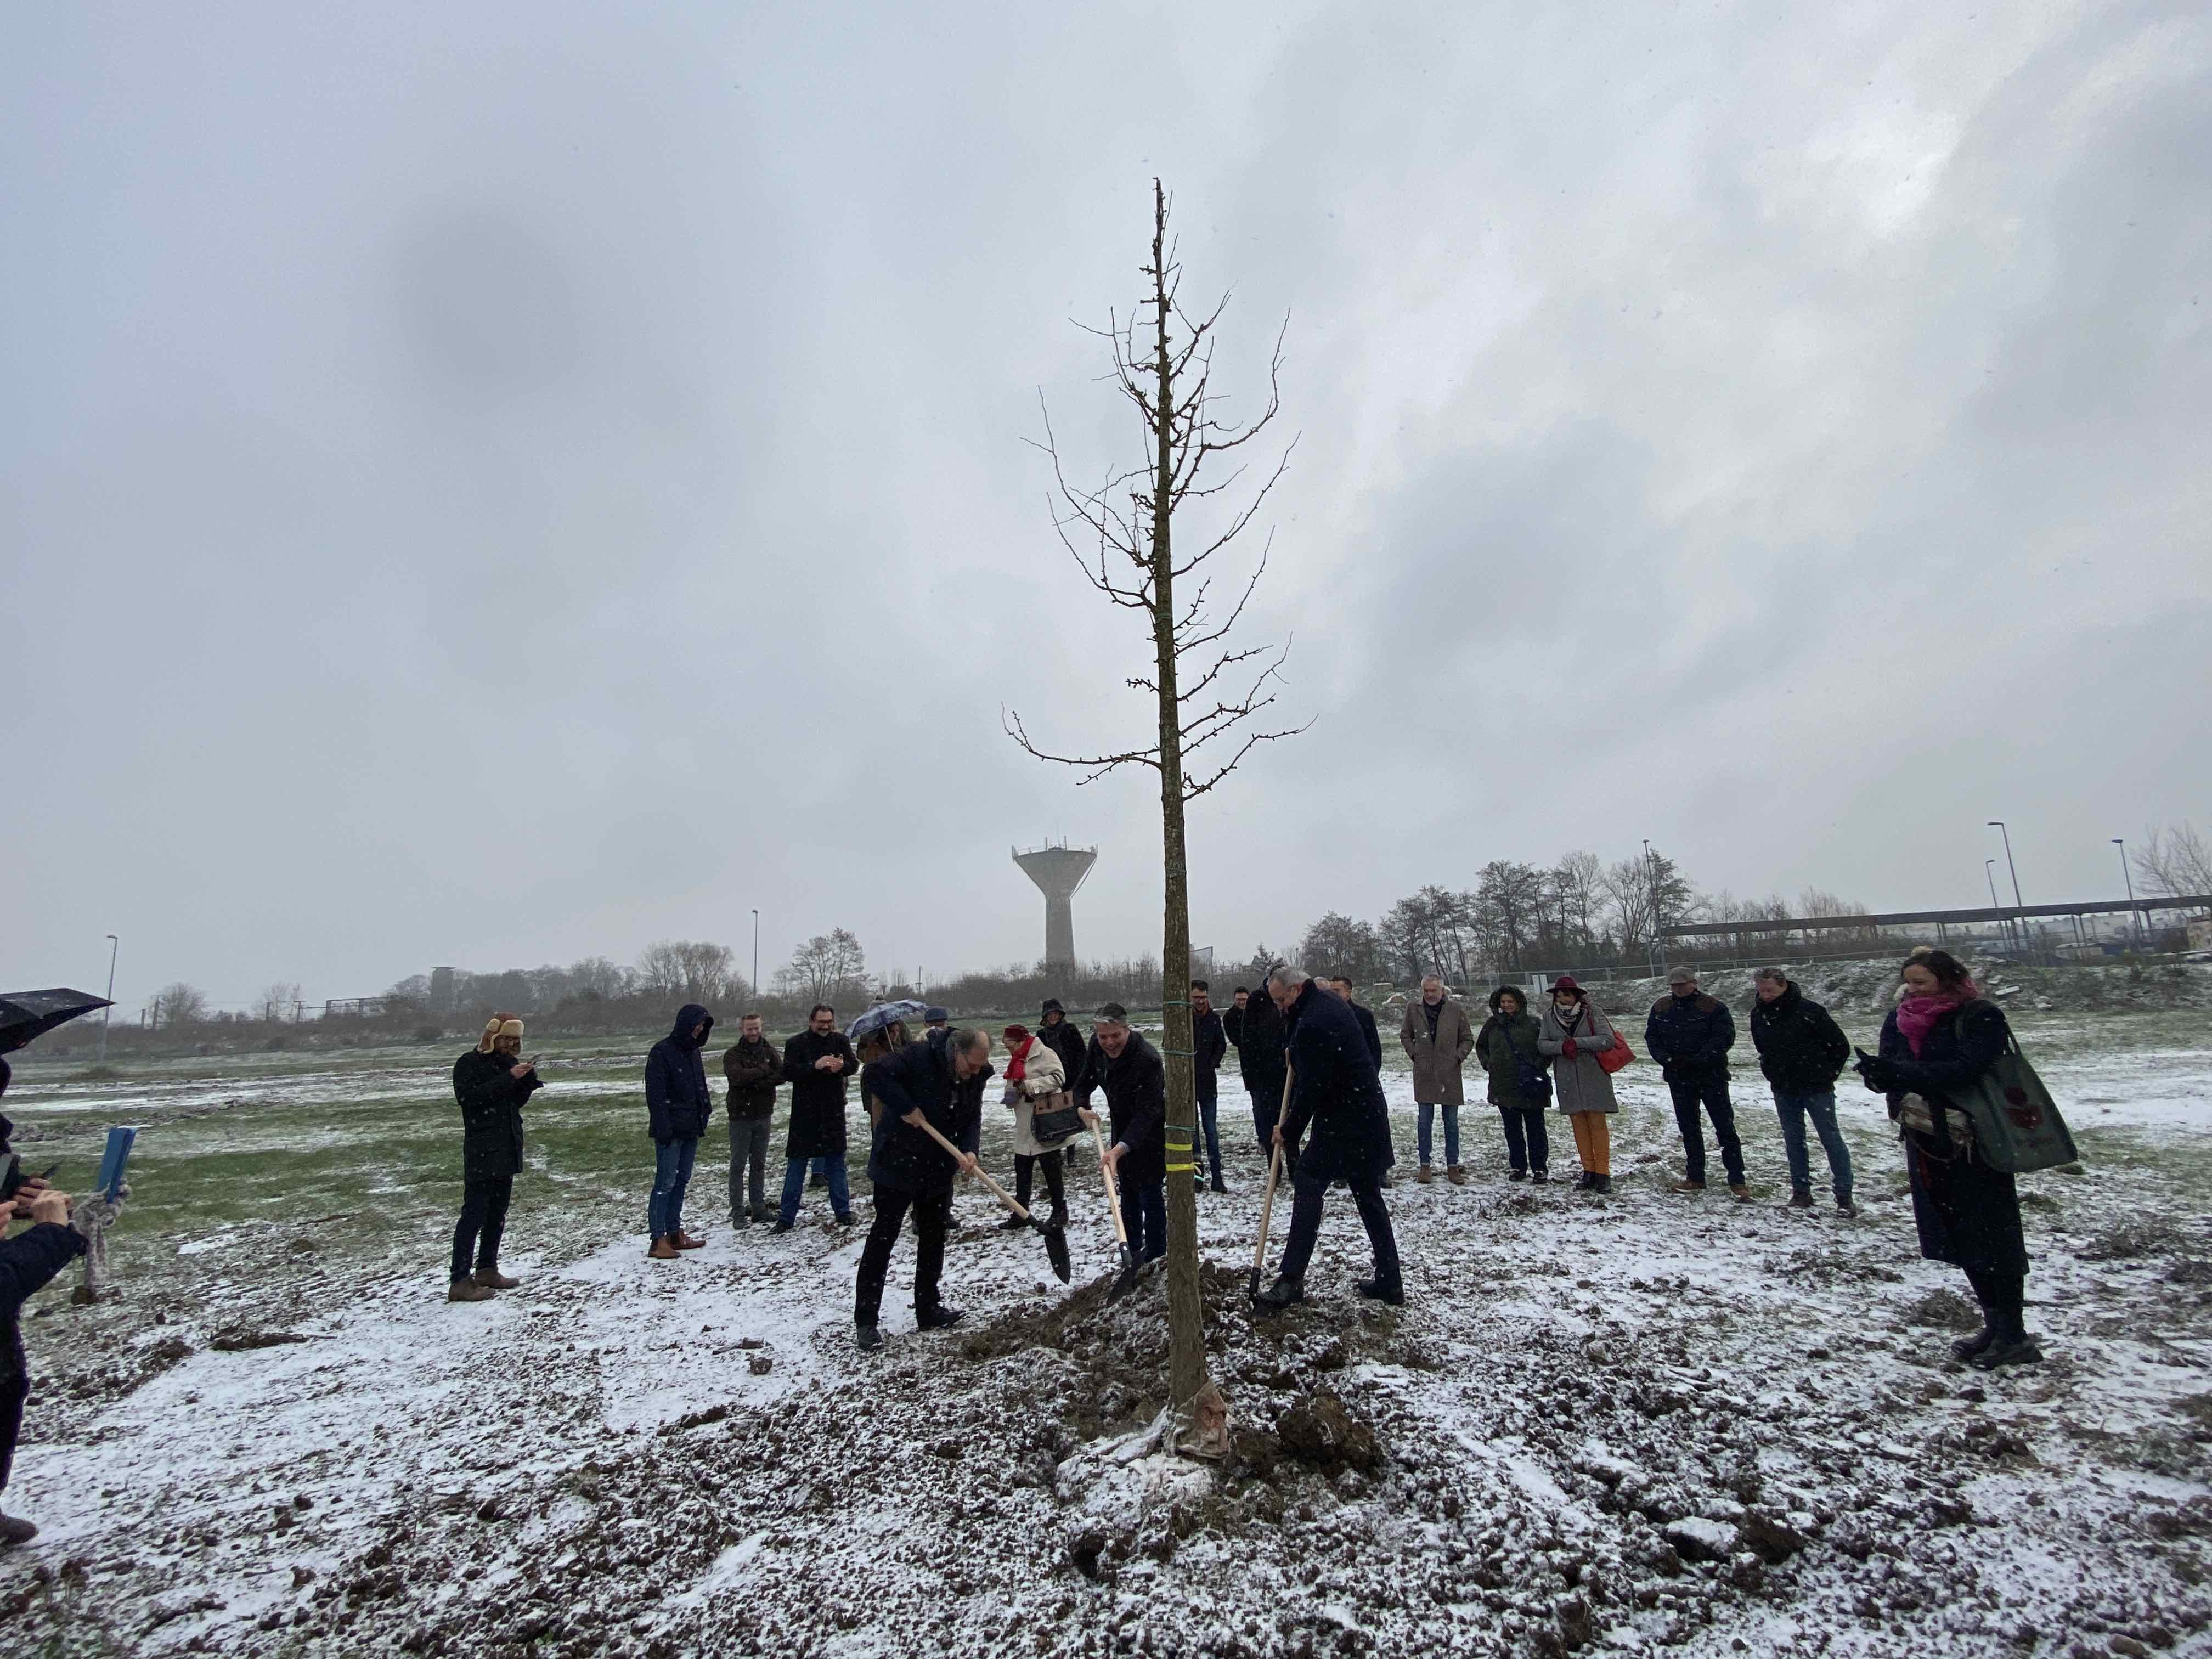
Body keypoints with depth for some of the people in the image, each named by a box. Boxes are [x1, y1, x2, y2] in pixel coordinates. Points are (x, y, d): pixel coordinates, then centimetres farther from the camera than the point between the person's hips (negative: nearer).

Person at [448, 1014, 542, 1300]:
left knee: (498, 1213, 13)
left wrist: (528, 1078, -2)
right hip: (481, 1150, -8)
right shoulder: (469, 1063, -7)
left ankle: (487, 1270, 22)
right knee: (474, 1213, -8)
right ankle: (460, 1282, -6)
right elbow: (469, 1097, -22)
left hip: (508, 1148, 8)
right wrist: (509, 1078, -24)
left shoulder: (508, 1062, 13)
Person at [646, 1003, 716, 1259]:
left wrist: (706, 1107, 10)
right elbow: (655, 1093, -16)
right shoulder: (662, 1051, -12)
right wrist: (663, 1128, -21)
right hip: (671, 1131, -8)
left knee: (681, 1181, 12)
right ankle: (658, 1240, -1)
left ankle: (675, 1233, 20)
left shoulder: (692, 1050, 13)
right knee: (665, 1183, -5)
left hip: (691, 1129, 8)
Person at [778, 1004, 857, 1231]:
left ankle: (843, 1211, 21)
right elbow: (788, 1072, -14)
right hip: (804, 1113, -2)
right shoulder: (796, 1043, -2)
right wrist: (815, 1066, -27)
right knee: (796, 1164, 4)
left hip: (833, 1112, 2)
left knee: (836, 1162, 11)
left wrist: (842, 1065, -23)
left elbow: (855, 1064, -1)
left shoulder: (840, 1040, 5)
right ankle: (786, 1217, 13)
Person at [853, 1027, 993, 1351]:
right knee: (883, 1238, -1)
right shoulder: (918, 1056, -25)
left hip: (937, 1169, 7)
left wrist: (968, 1151, -17)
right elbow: (873, 1075, -32)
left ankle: (929, 1310, 27)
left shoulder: (975, 1077, -4)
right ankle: (865, 1322, 7)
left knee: (933, 1237, 14)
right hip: (897, 1163, -7)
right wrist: (906, 1108, -32)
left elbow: (971, 1119, 1)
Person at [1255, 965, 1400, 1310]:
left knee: (1308, 1191, -3)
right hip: (1369, 1118, 10)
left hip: (1339, 1123, -10)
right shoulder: (1331, 1003, 10)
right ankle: (1389, 1281, 21)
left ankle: (1291, 1281, -2)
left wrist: (1289, 1132, -9)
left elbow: (1311, 1090, -21)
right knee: (1369, 1196, 15)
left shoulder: (1312, 1024, -23)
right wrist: (1296, 1057, 10)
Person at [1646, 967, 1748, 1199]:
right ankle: (1695, 1178, 21)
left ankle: (1737, 1180, 5)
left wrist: (1697, 1060, -22)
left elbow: (1725, 1038, -15)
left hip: (1711, 1077, -4)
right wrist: (1666, 1059, -10)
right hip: (1679, 1078, 5)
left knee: (1725, 1126, -3)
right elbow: (1651, 1036, 7)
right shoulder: (1661, 1008, 4)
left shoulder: (1714, 1007, -9)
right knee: (1689, 1128, 12)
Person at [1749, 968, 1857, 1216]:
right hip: (1784, 1090, 5)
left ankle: (1844, 1196, 9)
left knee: (1831, 1139, 0)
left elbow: (1840, 1045, -8)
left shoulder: (1809, 1010, -17)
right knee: (1793, 1140, 10)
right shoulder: (1758, 1014, -1)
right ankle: (1801, 1192, 17)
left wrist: (1829, 1073, -3)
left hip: (1817, 1087, -5)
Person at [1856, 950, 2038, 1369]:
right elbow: (1893, 1074, 1)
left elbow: (1962, 1070, -25)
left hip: (1974, 1143, -6)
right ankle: (1994, 1326, 26)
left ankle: (2014, 1337, 12)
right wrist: (1878, 1072, -21)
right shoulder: (1900, 1020, 6)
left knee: (1992, 1238, 1)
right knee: (1959, 1238, 14)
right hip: (1927, 1144, 7)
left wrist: (1898, 1072, -34)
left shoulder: (1981, 1018, -12)